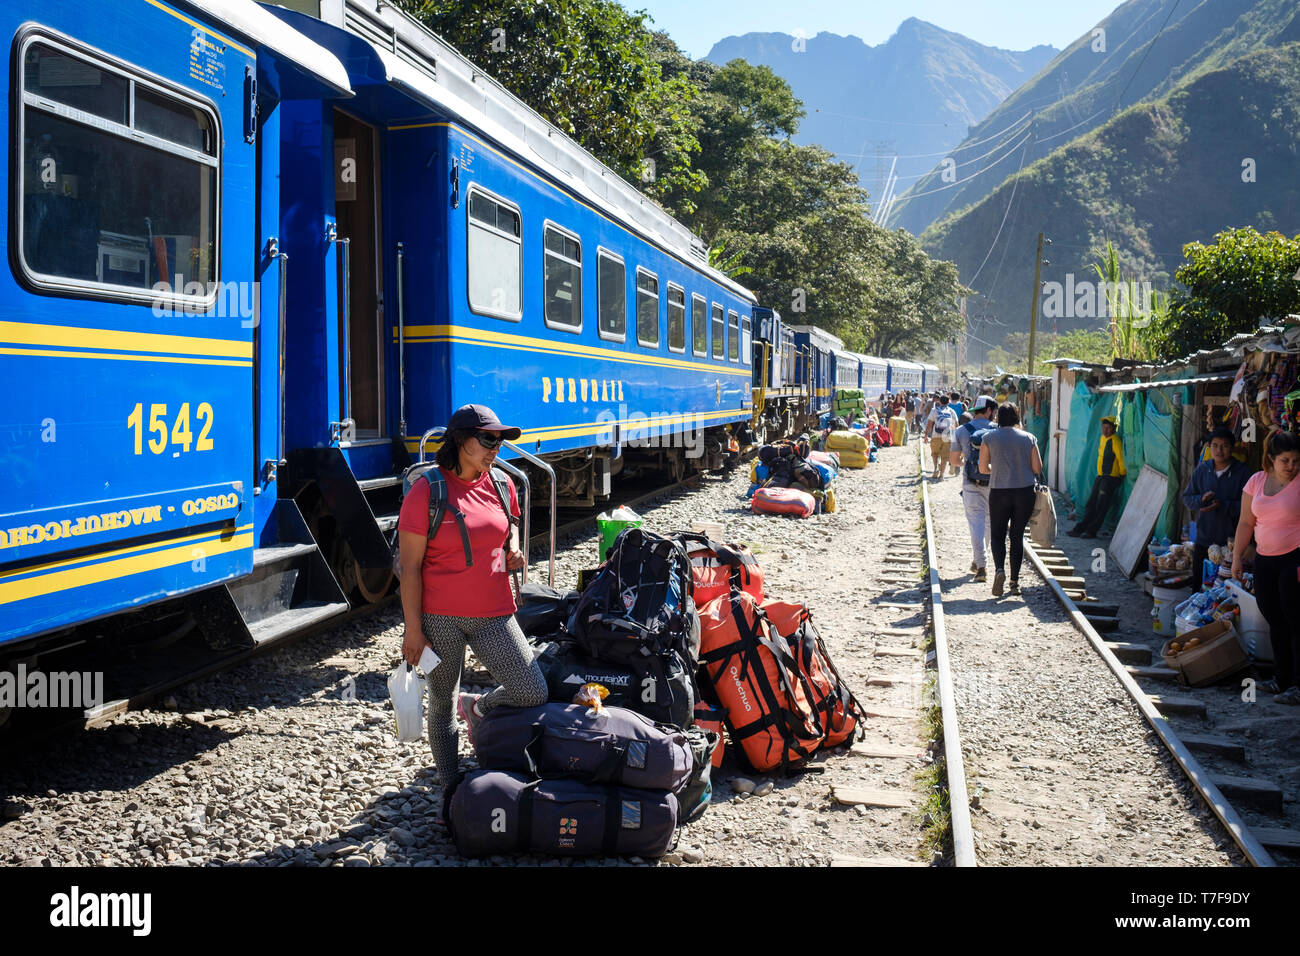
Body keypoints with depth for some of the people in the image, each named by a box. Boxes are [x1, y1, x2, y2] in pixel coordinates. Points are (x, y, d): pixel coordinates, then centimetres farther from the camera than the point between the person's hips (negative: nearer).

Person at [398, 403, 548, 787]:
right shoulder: (426, 491, -8)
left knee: (533, 694, -4)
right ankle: (451, 790, 29)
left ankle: (476, 706, 27)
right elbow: (410, 567, -8)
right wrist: (413, 630, -10)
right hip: (439, 618, -4)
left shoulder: (500, 484, 7)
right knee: (442, 703, 10)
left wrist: (513, 551, 3)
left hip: (493, 615, 4)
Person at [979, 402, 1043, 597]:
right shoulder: (1029, 438, 2)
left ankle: (999, 569, -17)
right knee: (1018, 535, 11)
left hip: (999, 492, -1)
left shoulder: (989, 437, -2)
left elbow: (983, 468, 1)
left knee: (997, 535, 9)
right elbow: (1038, 468, 1)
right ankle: (1015, 581, 12)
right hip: (1025, 492, 2)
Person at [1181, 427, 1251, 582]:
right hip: (1203, 540, 4)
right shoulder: (1202, 469, 6)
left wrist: (1223, 505, -22)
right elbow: (1186, 498, 9)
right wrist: (1201, 499, -11)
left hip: (1230, 541, -4)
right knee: (1198, 580, 13)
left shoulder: (1242, 472, -7)